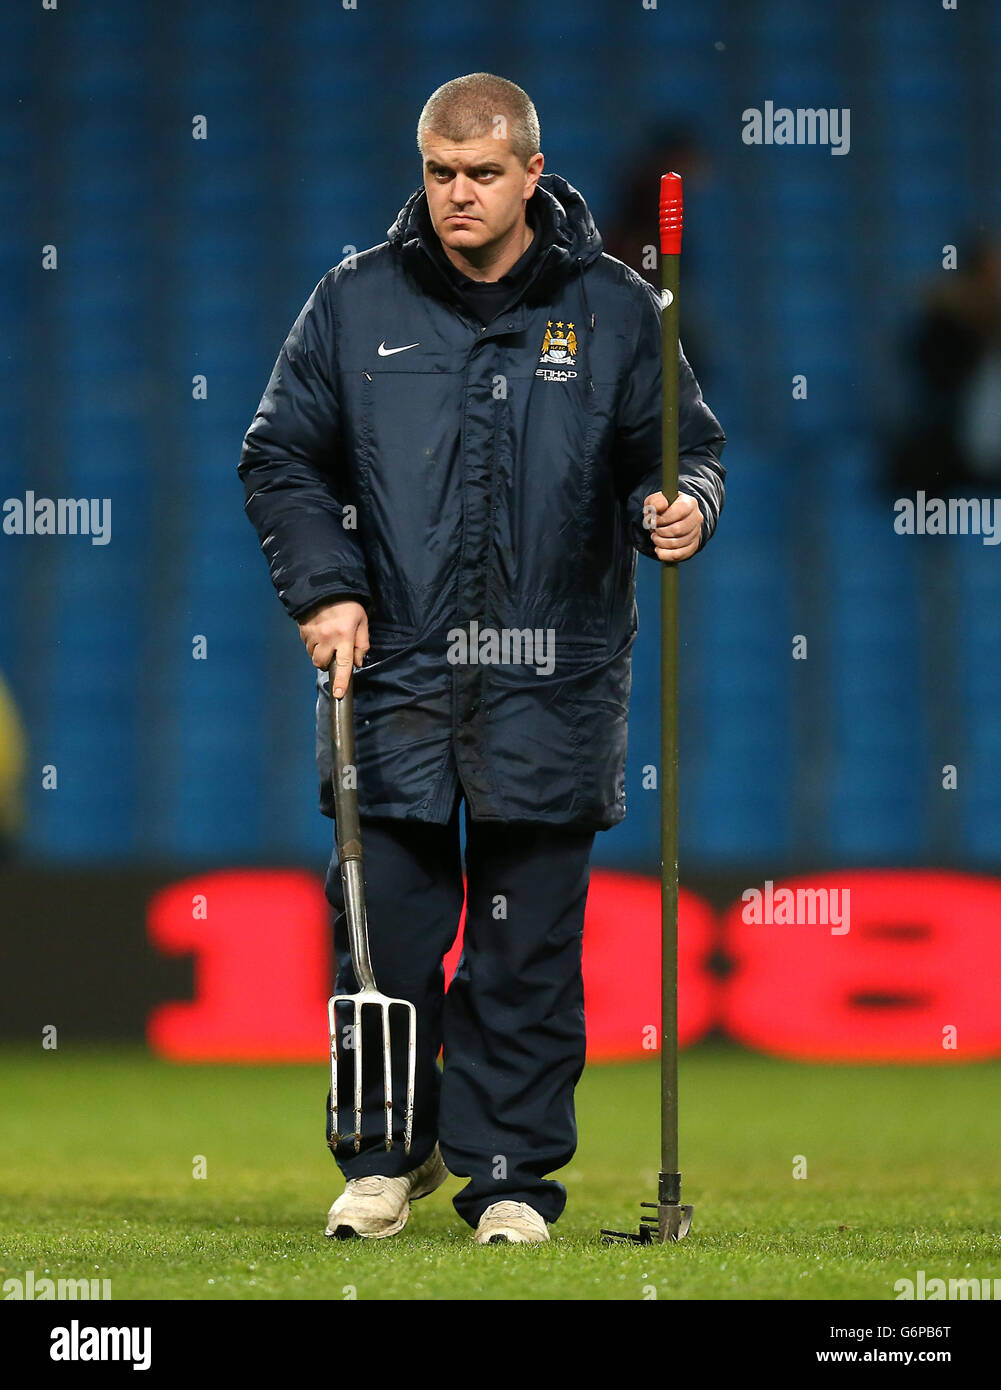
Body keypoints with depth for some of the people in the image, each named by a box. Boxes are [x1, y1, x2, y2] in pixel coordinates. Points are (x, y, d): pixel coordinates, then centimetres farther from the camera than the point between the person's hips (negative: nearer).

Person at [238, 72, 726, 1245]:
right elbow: (281, 458, 10)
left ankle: (512, 1172, 11)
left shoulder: (612, 310, 4)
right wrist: (323, 587, -2)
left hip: (551, 694, -1)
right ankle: (385, 1155, 17)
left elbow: (682, 446, 10)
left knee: (530, 948, 2)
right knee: (388, 926, 1)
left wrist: (676, 508, -13)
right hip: (396, 677, 1)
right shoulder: (356, 303, 5)